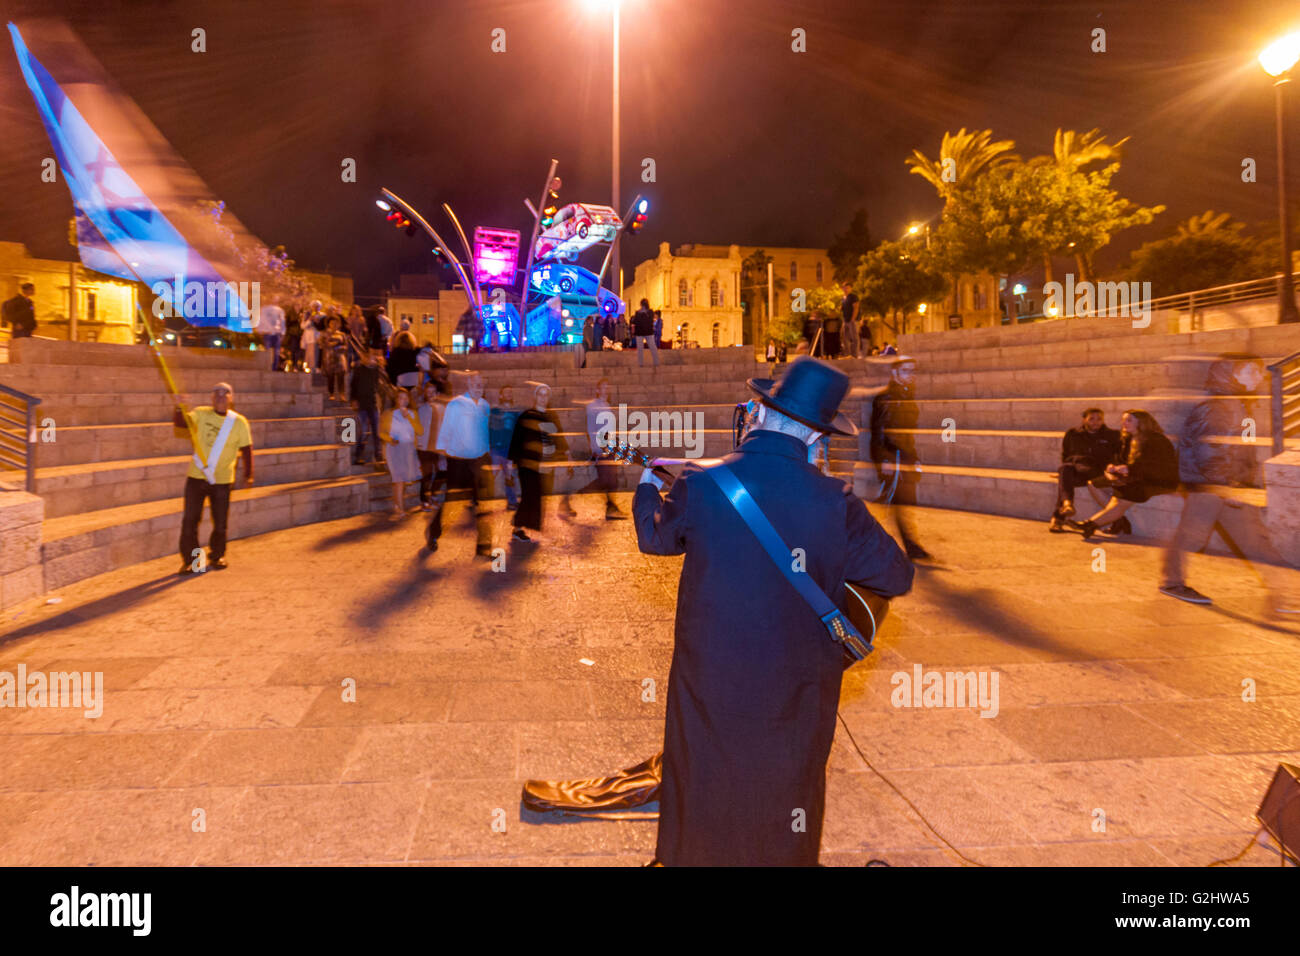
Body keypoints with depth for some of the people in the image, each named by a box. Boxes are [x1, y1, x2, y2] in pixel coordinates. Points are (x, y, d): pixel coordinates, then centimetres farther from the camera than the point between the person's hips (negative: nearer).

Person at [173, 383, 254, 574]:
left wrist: (248, 475, 4)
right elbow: (179, 423, -13)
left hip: (222, 480, 0)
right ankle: (190, 560, 9)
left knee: (220, 523, 7)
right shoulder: (201, 414, 1)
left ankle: (217, 556, 27)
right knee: (190, 519, -1)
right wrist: (179, 409, -34)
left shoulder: (239, 422, -1)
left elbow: (246, 450, 4)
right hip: (196, 477, 0)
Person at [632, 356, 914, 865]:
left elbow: (655, 537, 4)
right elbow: (896, 577, -6)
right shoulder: (834, 502, -18)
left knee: (704, 784, 24)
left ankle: (693, 854, 45)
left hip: (708, 676, 1)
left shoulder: (699, 484, -16)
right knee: (785, 791, 23)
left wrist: (646, 488, 25)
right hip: (793, 689, -1)